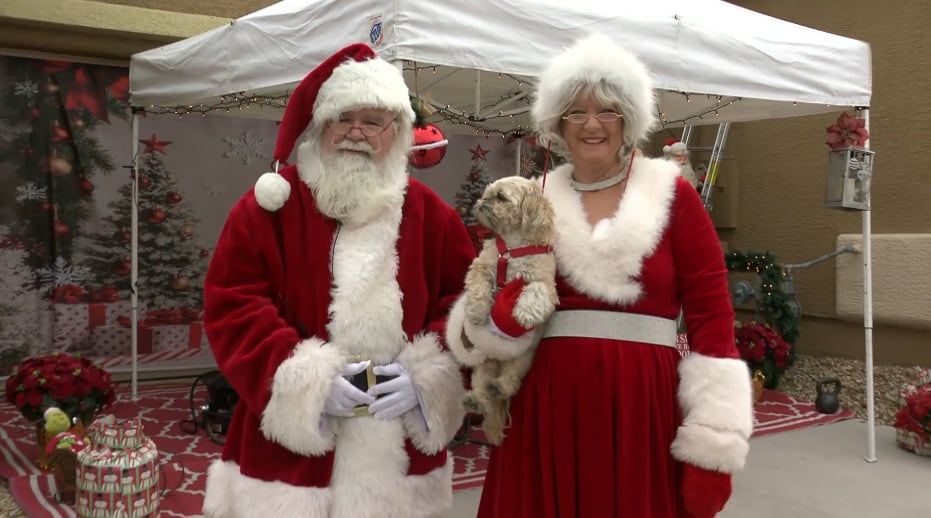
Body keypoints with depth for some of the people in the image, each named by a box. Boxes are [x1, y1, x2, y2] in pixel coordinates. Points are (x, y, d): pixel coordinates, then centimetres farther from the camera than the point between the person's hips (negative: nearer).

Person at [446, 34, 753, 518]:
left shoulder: (673, 196, 1)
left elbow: (711, 315, -2)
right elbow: (502, 304, 7)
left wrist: (714, 443, -6)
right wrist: (484, 329, -17)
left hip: (645, 409, -1)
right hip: (548, 407, 2)